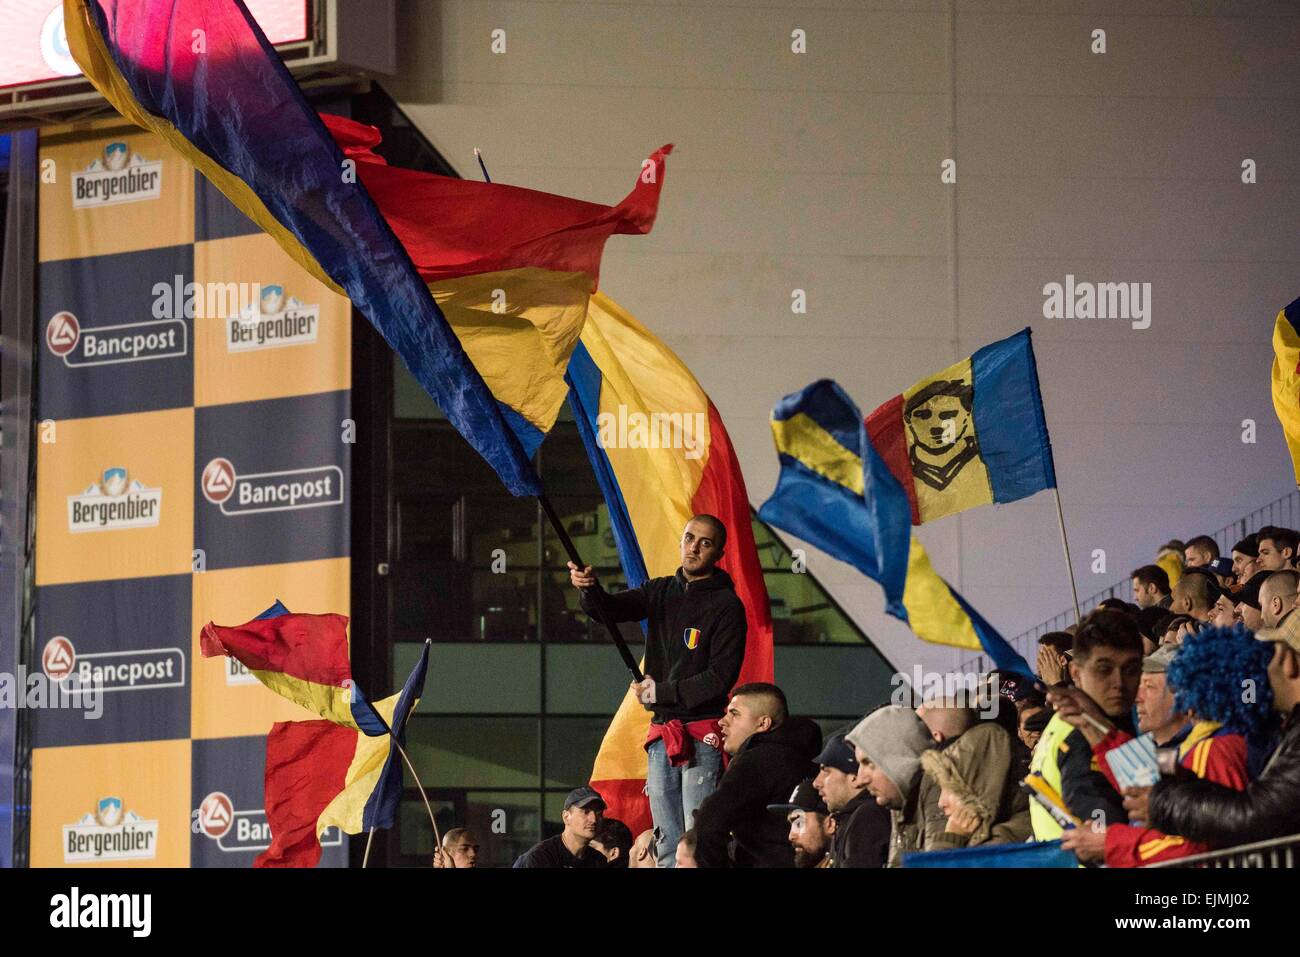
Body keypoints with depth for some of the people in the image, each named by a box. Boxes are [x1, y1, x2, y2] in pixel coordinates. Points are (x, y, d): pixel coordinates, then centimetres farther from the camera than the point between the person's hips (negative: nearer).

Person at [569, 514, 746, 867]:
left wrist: (660, 692, -10)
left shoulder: (726, 606, -4)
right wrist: (589, 589, -24)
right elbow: (612, 609, -2)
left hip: (702, 737, -6)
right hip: (661, 733, 6)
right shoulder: (662, 591, 13)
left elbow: (721, 677, -10)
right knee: (668, 844, 8)